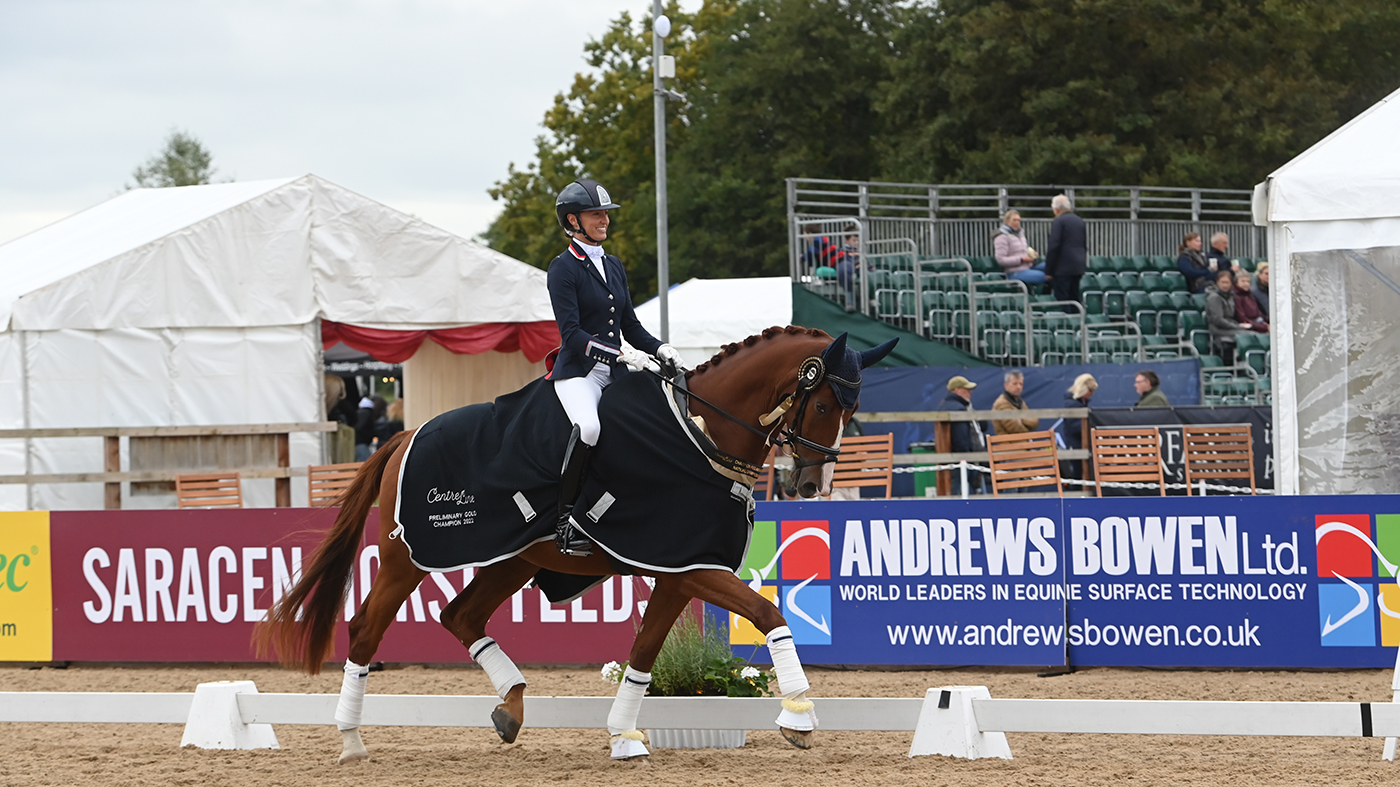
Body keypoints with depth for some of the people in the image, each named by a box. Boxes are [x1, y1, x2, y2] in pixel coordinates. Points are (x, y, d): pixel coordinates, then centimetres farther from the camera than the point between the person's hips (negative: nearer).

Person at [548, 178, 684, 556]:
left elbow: (630, 326, 20)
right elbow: (572, 334, -14)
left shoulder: (614, 267, 18)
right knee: (589, 426, -36)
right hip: (578, 372, -8)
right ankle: (565, 520, -26)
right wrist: (621, 354, -23)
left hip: (616, 372, 8)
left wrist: (659, 349, 0)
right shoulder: (563, 269, -5)